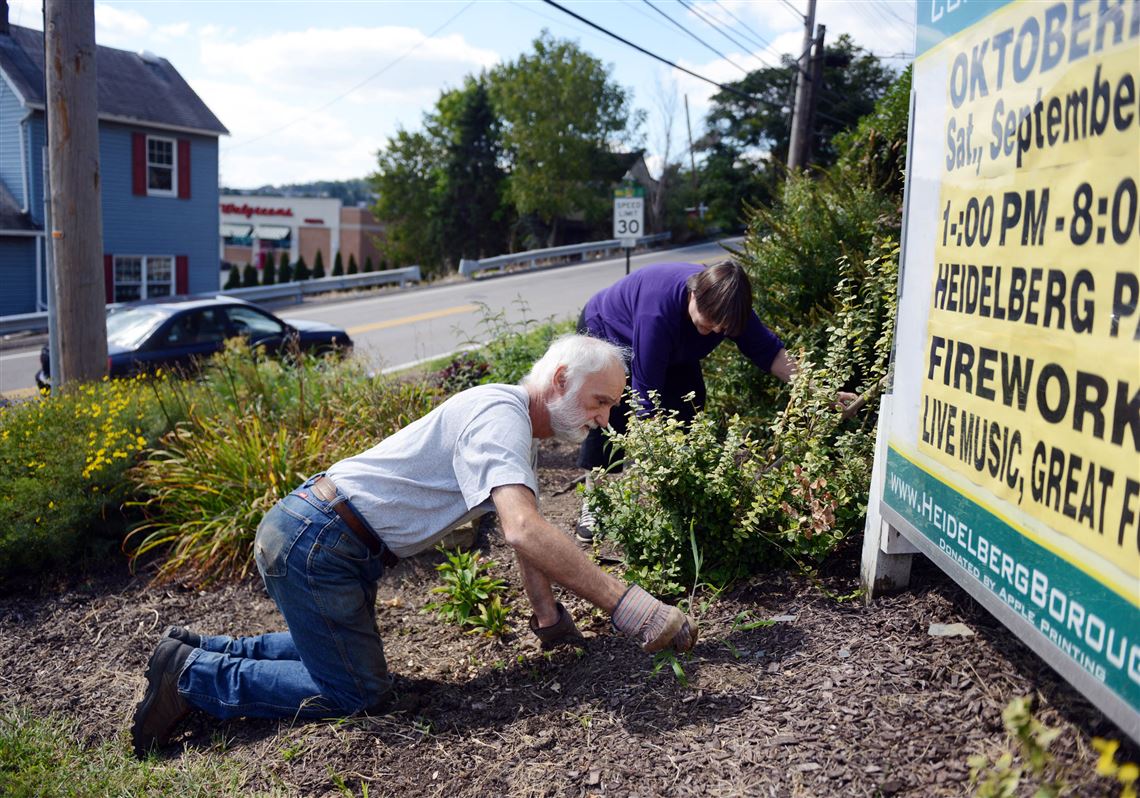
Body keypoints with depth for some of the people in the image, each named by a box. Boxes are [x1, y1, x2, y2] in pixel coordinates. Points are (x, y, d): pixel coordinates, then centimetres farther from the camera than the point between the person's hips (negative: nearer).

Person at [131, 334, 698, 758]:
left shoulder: (516, 426, 12)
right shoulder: (500, 415, -21)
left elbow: (523, 528, 19)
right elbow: (524, 531, -36)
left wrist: (548, 616, 13)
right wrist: (624, 604, -36)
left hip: (335, 543, 10)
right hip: (315, 543, -10)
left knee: (338, 650, 25)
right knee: (360, 693, -5)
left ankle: (200, 650, 28)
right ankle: (193, 676, 3)